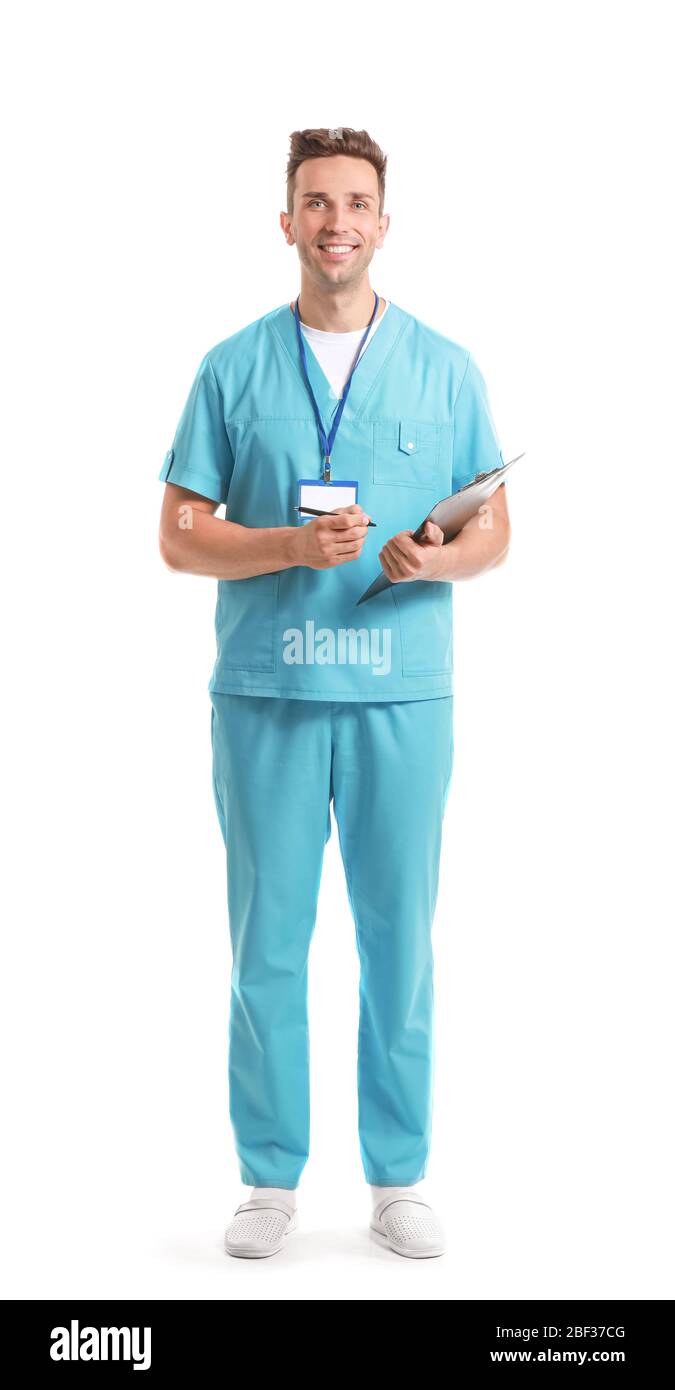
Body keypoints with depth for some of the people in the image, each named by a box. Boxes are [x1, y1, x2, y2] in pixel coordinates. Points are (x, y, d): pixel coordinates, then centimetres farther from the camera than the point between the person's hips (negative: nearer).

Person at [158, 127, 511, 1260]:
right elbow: (179, 535, 3)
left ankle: (399, 1177, 19)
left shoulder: (446, 369, 8)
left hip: (402, 693, 1)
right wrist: (293, 545, -14)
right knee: (267, 941, 4)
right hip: (264, 692, 0)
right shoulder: (234, 368, 6)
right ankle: (271, 1176, 18)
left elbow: (494, 530, 9)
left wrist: (439, 559, -14)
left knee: (399, 937, 6)